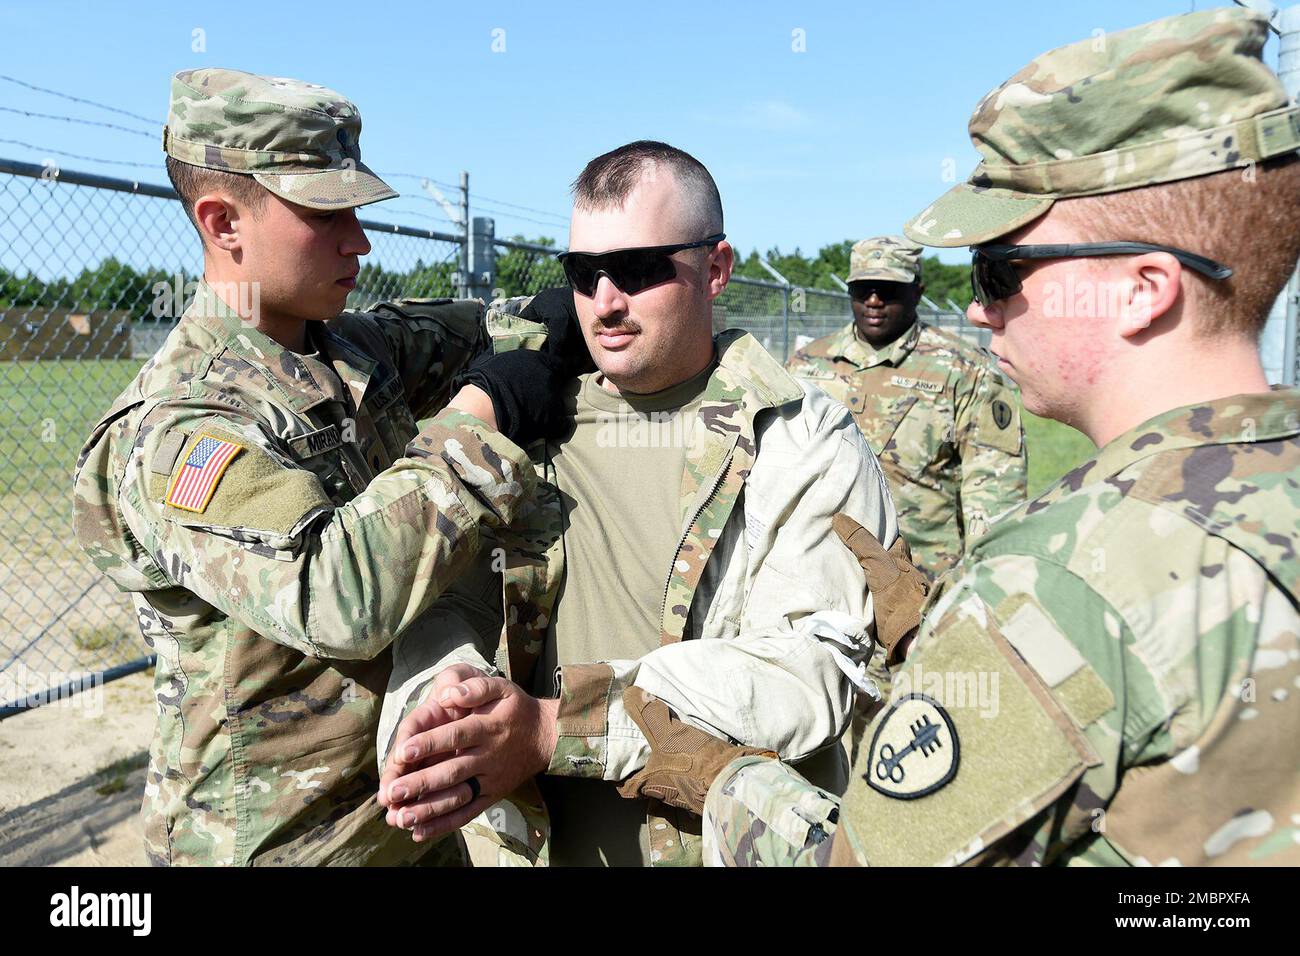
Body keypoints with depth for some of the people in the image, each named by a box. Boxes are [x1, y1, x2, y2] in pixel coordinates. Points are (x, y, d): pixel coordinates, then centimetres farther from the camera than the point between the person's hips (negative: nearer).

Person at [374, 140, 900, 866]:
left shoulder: (811, 445, -11)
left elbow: (812, 670, -21)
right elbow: (449, 602, -4)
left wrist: (553, 731, -28)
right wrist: (440, 697, -28)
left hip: (743, 843, -3)